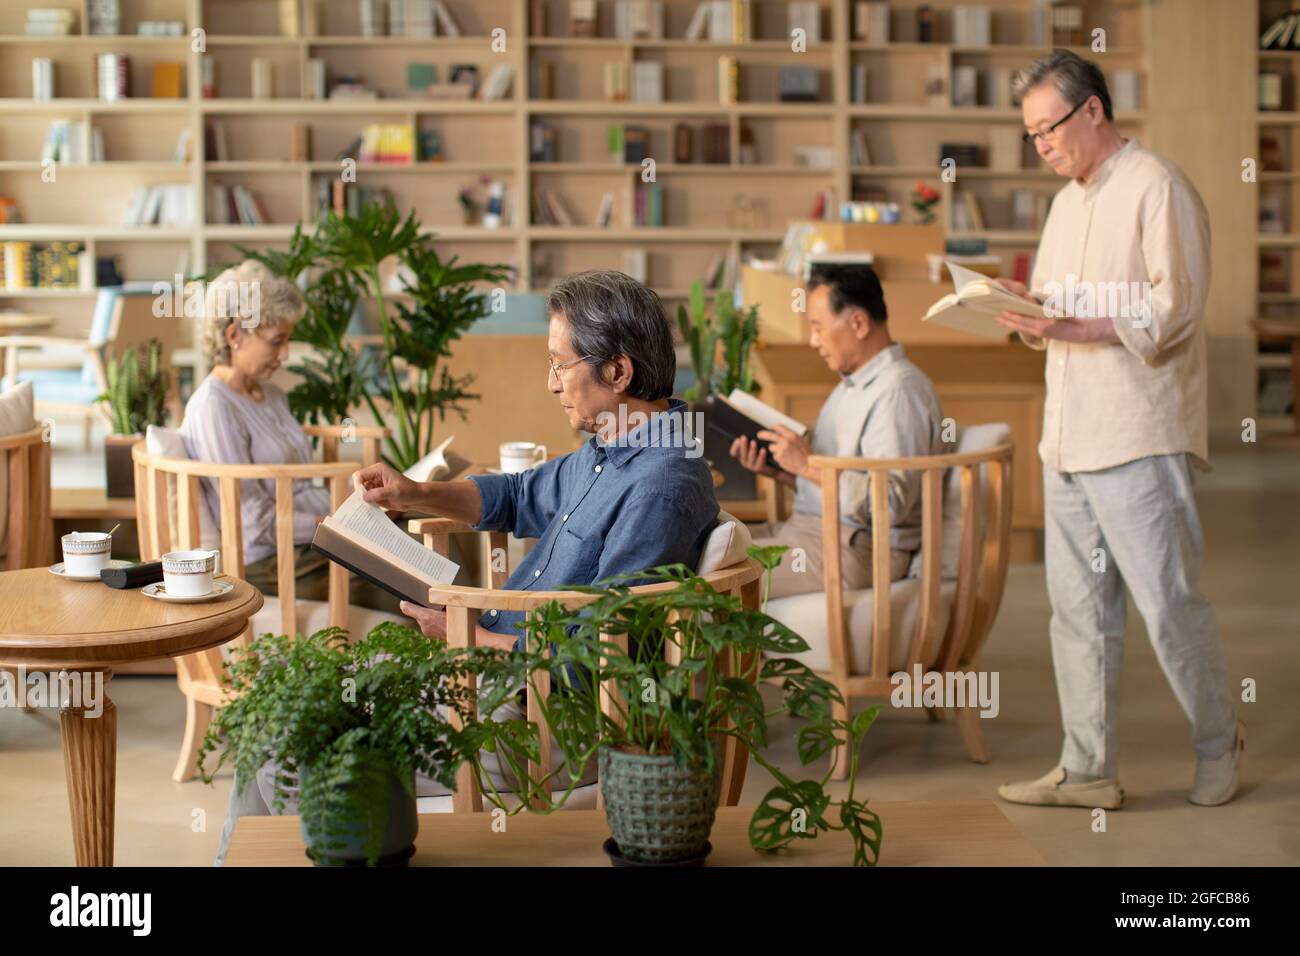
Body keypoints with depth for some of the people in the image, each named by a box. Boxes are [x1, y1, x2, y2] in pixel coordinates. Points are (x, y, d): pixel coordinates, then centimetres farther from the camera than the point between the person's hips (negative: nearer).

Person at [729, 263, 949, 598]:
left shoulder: (899, 392, -15)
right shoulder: (852, 384, 19)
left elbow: (891, 502, -25)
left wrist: (809, 465, -19)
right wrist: (775, 470, 4)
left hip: (858, 547, -10)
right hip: (807, 529, 10)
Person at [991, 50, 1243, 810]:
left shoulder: (1158, 189, -7)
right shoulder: (1067, 203, 19)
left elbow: (1176, 309, -15)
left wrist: (1076, 325, -25)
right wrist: (1027, 313, -1)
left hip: (1140, 439, -8)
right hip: (1069, 436, 8)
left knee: (1169, 601, -2)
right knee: (1078, 607, 8)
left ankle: (1220, 745, 18)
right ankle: (1089, 770, 14)